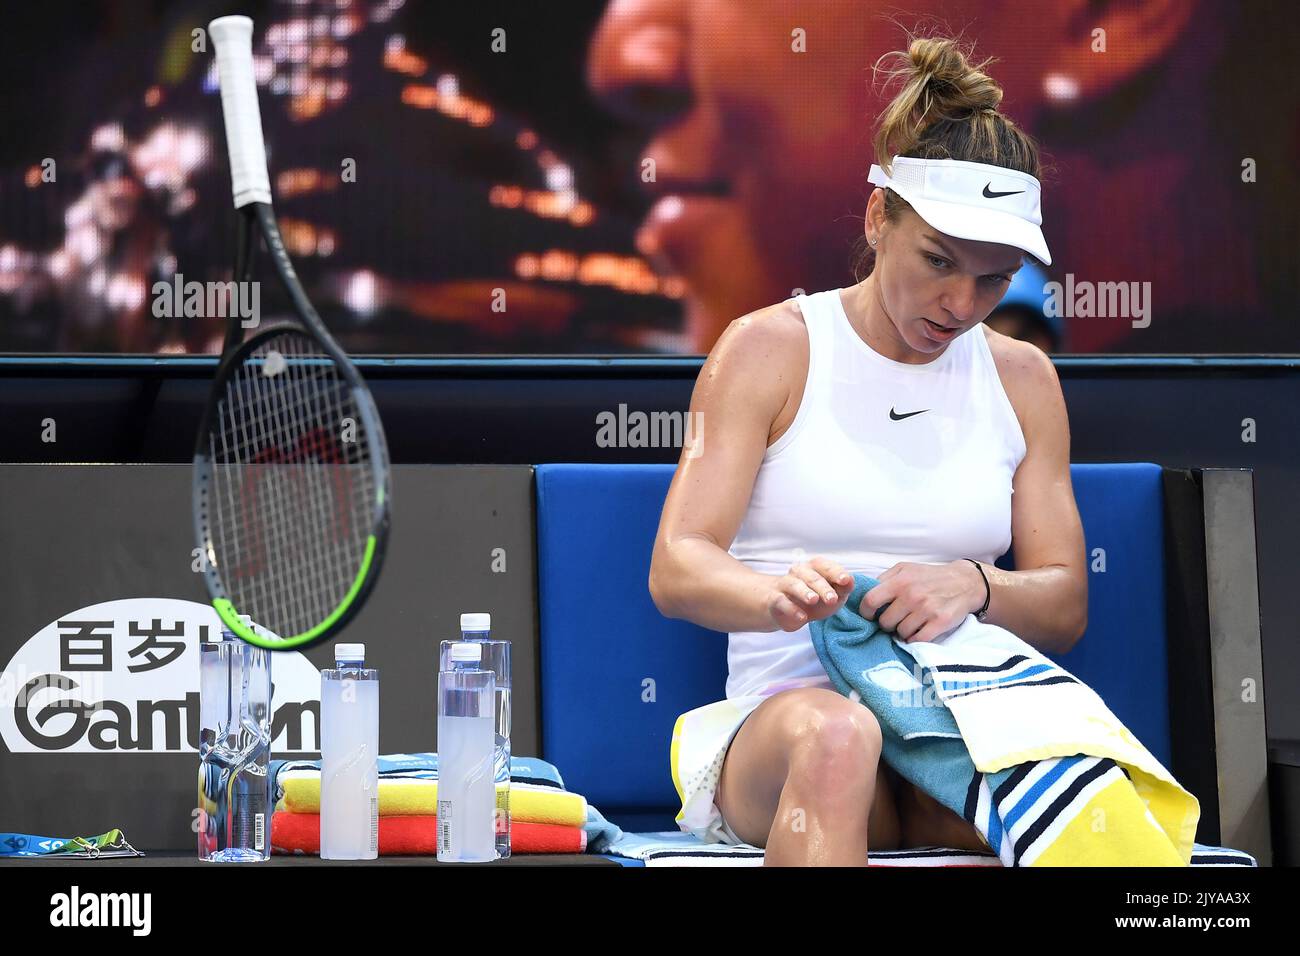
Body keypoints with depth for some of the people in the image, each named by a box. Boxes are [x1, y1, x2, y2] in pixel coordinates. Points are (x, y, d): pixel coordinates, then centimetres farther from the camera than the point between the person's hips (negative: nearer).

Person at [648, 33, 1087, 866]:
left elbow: (1066, 606, 12)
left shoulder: (1021, 379, 16)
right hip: (780, 719, -2)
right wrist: (777, 595, -29)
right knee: (837, 738, -41)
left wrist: (974, 587, -13)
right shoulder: (769, 349, 4)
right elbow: (675, 569, -5)